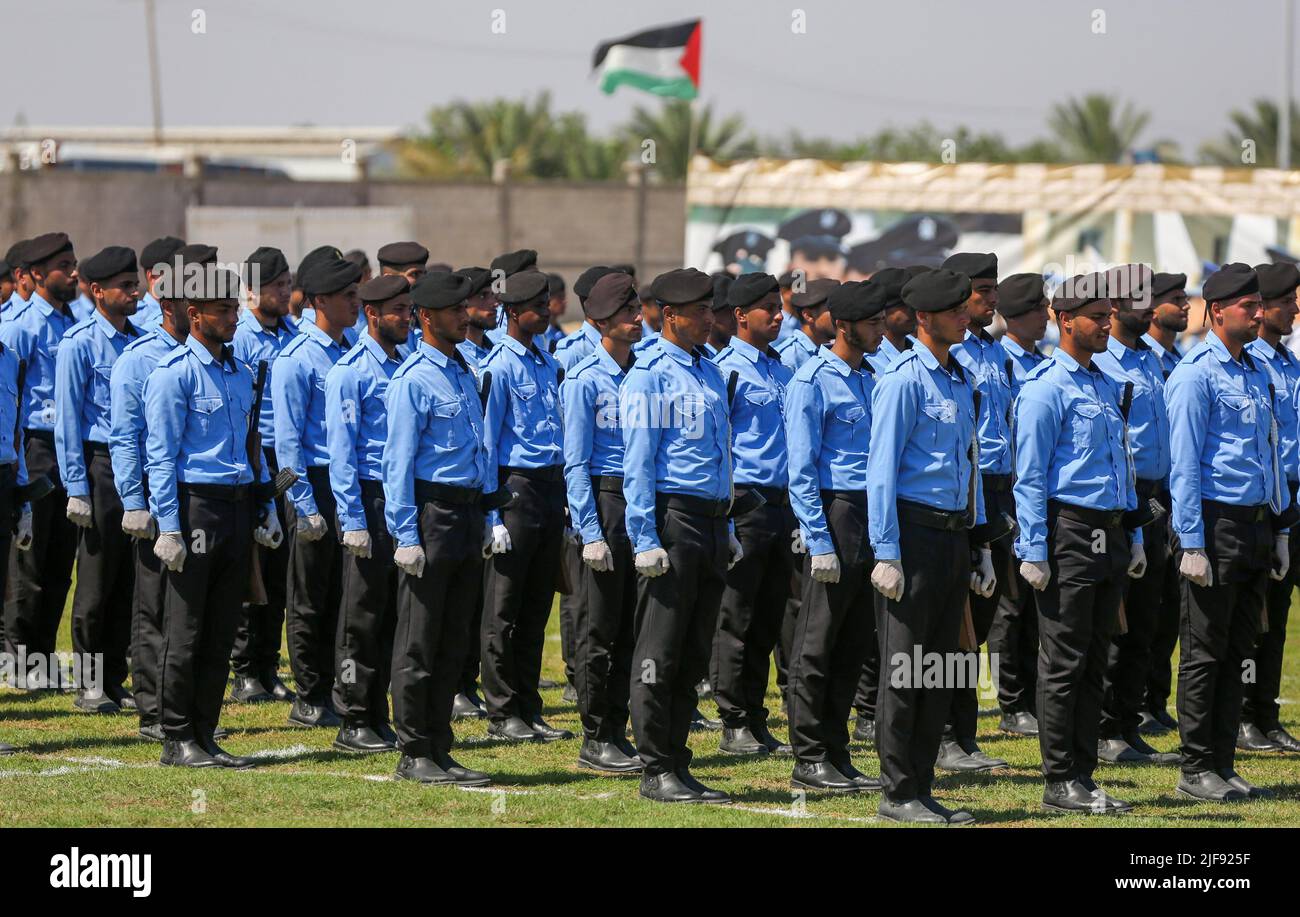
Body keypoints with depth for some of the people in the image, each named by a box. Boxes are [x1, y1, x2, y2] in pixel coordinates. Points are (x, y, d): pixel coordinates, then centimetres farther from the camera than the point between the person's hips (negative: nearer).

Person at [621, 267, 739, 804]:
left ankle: (677, 765, 15)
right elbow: (637, 462, -12)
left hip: (711, 522, 8)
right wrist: (645, 541, -17)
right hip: (673, 518, -8)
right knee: (660, 655, -4)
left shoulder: (709, 373, 16)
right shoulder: (648, 376, -8)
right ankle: (656, 772, -2)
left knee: (694, 657, 10)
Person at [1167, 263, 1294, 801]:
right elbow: (1184, 464, -14)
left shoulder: (1257, 373, 13)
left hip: (1256, 524, 8)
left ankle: (1223, 764, 16)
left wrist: (1281, 530, 16)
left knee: (1237, 652, 10)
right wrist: (1192, 545, -18)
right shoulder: (1196, 375, -10)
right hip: (1217, 521, -8)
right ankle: (1196, 771, 3)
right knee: (1204, 654, -2)